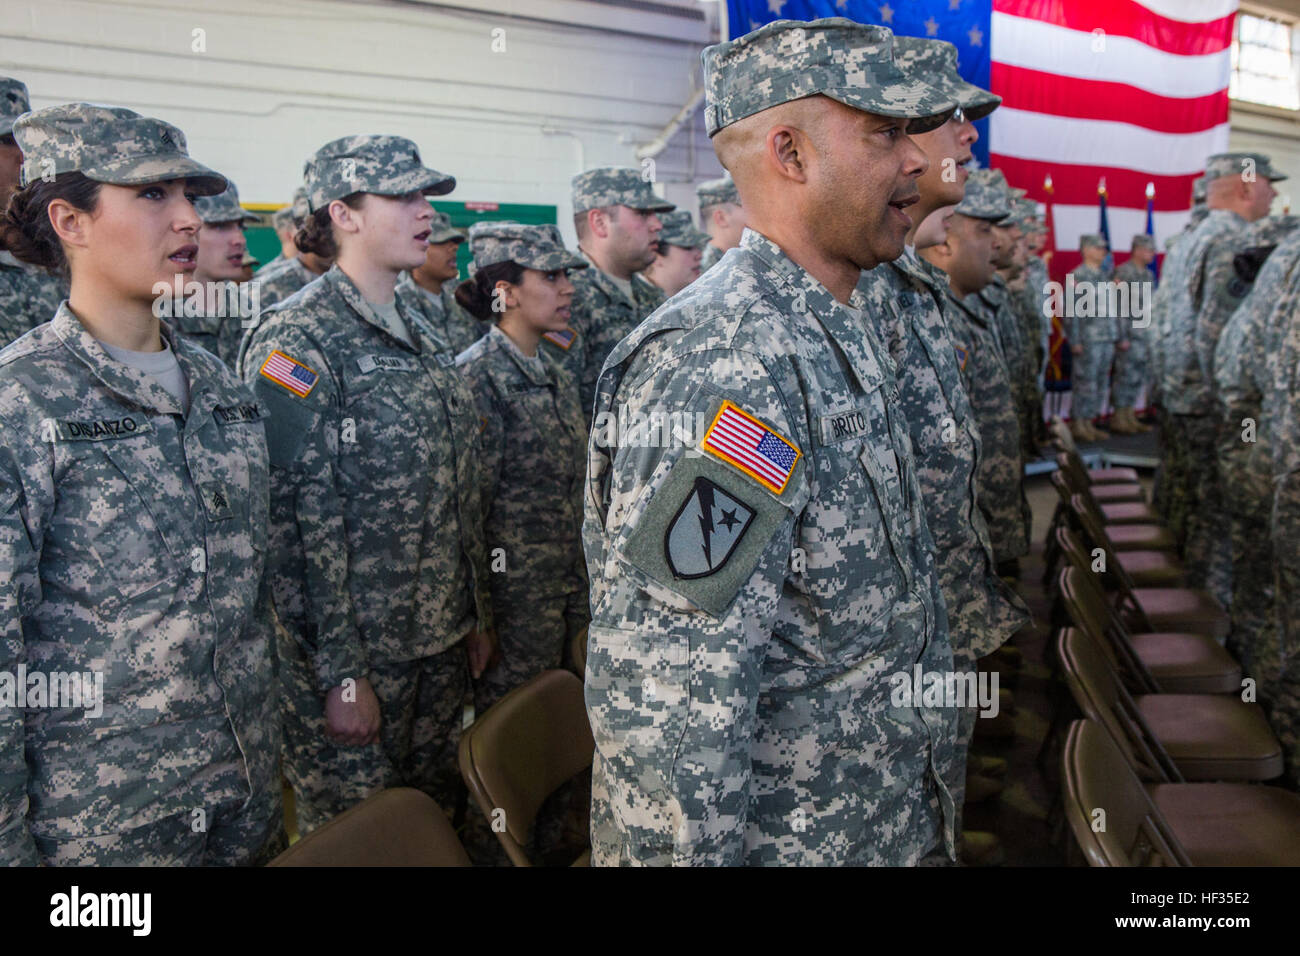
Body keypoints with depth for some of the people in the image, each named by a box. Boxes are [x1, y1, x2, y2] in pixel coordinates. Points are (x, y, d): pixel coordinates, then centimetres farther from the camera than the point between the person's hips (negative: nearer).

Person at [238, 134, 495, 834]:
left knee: (436, 815, 17)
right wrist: (338, 672, -19)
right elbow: (296, 519, -18)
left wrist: (478, 614, 15)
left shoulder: (422, 335, 12)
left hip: (442, 642, 7)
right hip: (352, 651, -7)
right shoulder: (297, 339, -13)